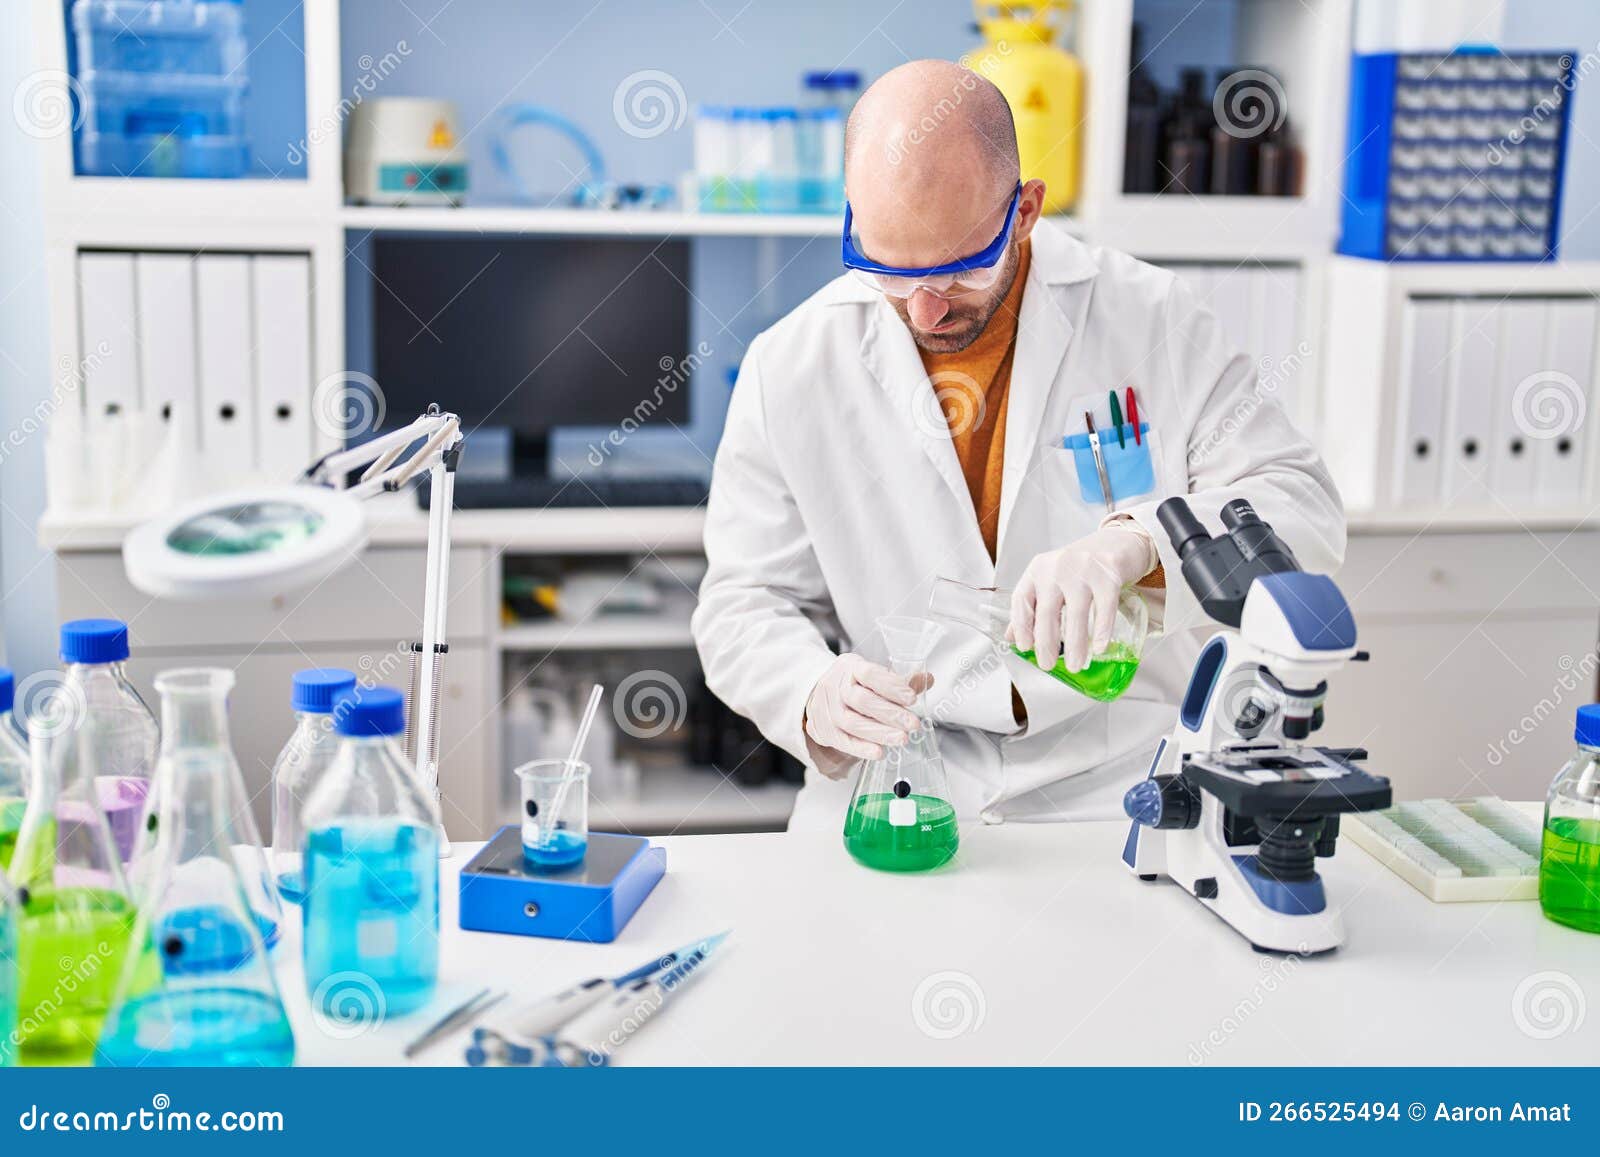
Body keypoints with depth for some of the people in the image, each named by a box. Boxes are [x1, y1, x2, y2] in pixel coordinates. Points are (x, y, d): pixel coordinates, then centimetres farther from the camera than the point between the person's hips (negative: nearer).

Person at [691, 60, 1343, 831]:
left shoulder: (1150, 320, -1)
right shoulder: (789, 369, 1)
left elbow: (1304, 505, -5)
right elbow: (745, 603, 6)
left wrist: (1136, 542, -26)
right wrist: (816, 696, -18)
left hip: (1121, 793, 2)